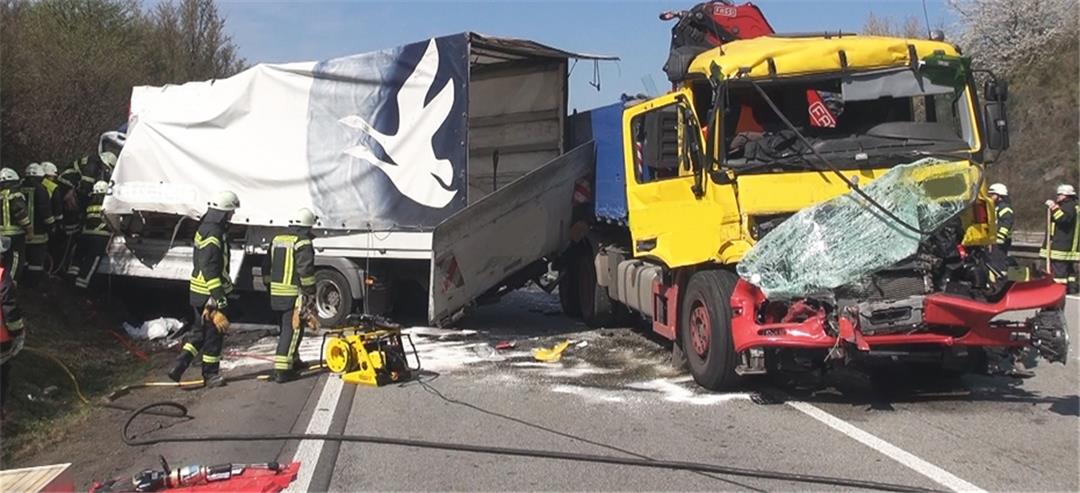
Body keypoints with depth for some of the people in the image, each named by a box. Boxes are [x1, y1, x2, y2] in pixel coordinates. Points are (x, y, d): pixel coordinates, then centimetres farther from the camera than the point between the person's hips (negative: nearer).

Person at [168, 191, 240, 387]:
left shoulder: (204, 228, 12)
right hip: (210, 294, -10)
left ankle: (179, 367, 14)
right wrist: (219, 300, -27)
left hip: (199, 291, 10)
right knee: (215, 332, 3)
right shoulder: (213, 235, -21)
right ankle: (210, 375, 14)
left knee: (200, 330, 18)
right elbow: (210, 270, -26)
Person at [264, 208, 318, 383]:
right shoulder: (302, 243, -12)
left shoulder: (276, 240, 13)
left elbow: (267, 267, 19)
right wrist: (311, 293, -11)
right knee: (292, 330, -4)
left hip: (276, 294, 8)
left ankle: (293, 361, 36)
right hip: (294, 294, -8)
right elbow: (306, 270, -19)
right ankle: (282, 370, -8)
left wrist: (270, 284, 27)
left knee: (287, 328, 21)